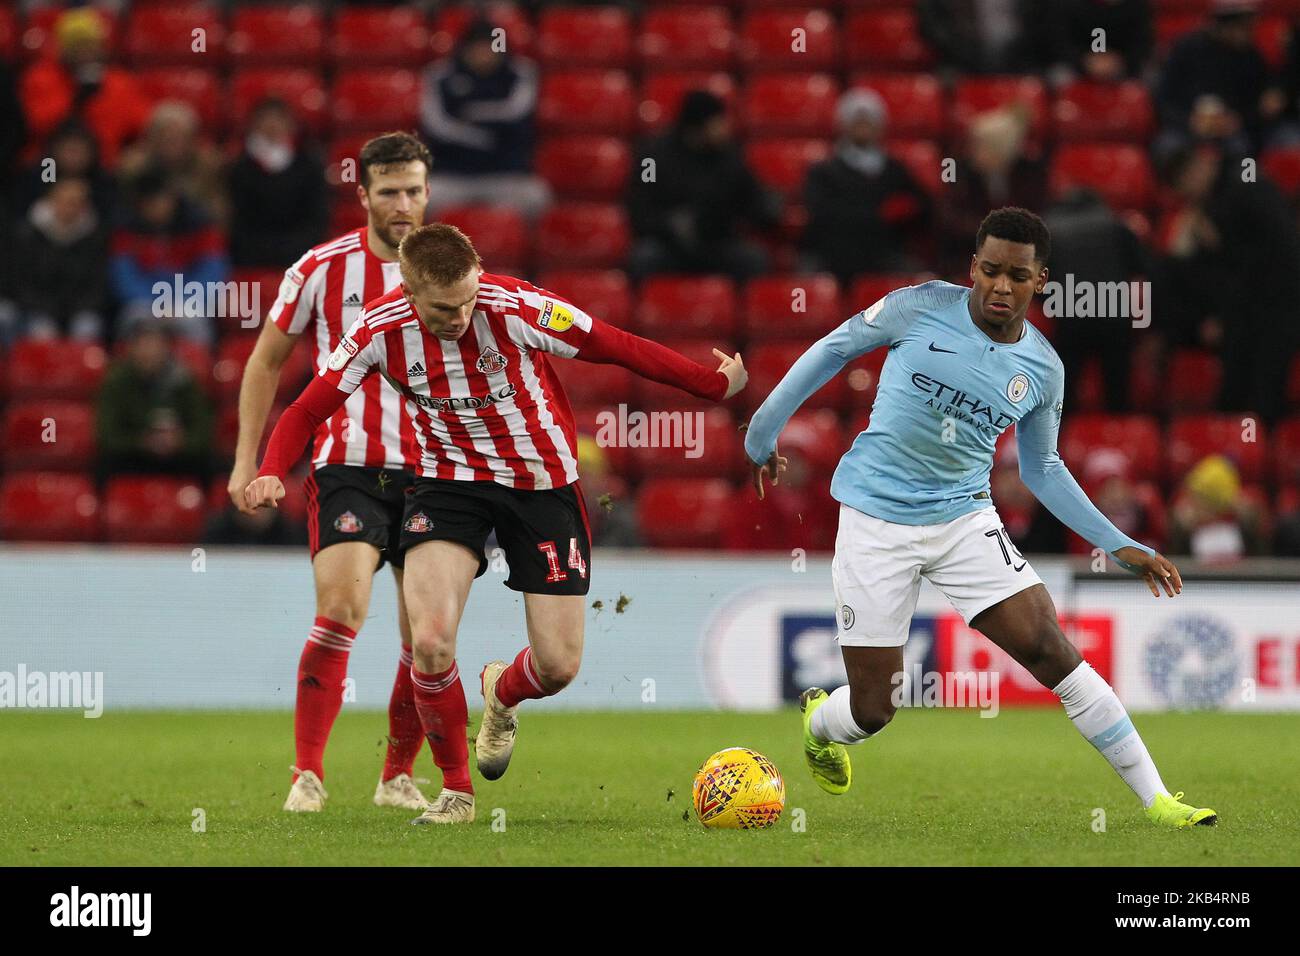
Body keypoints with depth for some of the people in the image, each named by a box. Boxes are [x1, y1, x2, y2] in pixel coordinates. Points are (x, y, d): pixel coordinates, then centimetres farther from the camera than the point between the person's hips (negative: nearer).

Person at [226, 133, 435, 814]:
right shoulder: (322, 268, -2)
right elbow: (267, 360, 10)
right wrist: (247, 460, 5)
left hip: (430, 473, 2)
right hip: (347, 469, -2)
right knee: (342, 609, -20)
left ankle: (398, 775, 19)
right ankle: (307, 774, -15)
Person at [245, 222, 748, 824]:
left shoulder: (515, 309, -24)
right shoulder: (381, 332, -17)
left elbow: (619, 348, -15)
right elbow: (307, 411, -9)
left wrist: (715, 385, -9)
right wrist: (271, 472, -28)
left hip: (541, 483, -1)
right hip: (450, 479, 1)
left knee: (558, 666, -2)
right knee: (430, 642, -21)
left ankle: (502, 695, 38)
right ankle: (456, 790, 3)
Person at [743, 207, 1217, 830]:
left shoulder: (1042, 369, 0)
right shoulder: (922, 309, -10)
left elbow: (1042, 469, 15)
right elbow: (834, 349, 4)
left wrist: (1118, 545, 9)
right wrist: (763, 431, 8)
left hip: (965, 519, 2)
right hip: (875, 518, -2)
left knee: (1052, 652, -14)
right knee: (871, 712, 0)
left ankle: (1158, 804, -10)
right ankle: (816, 722, 39)